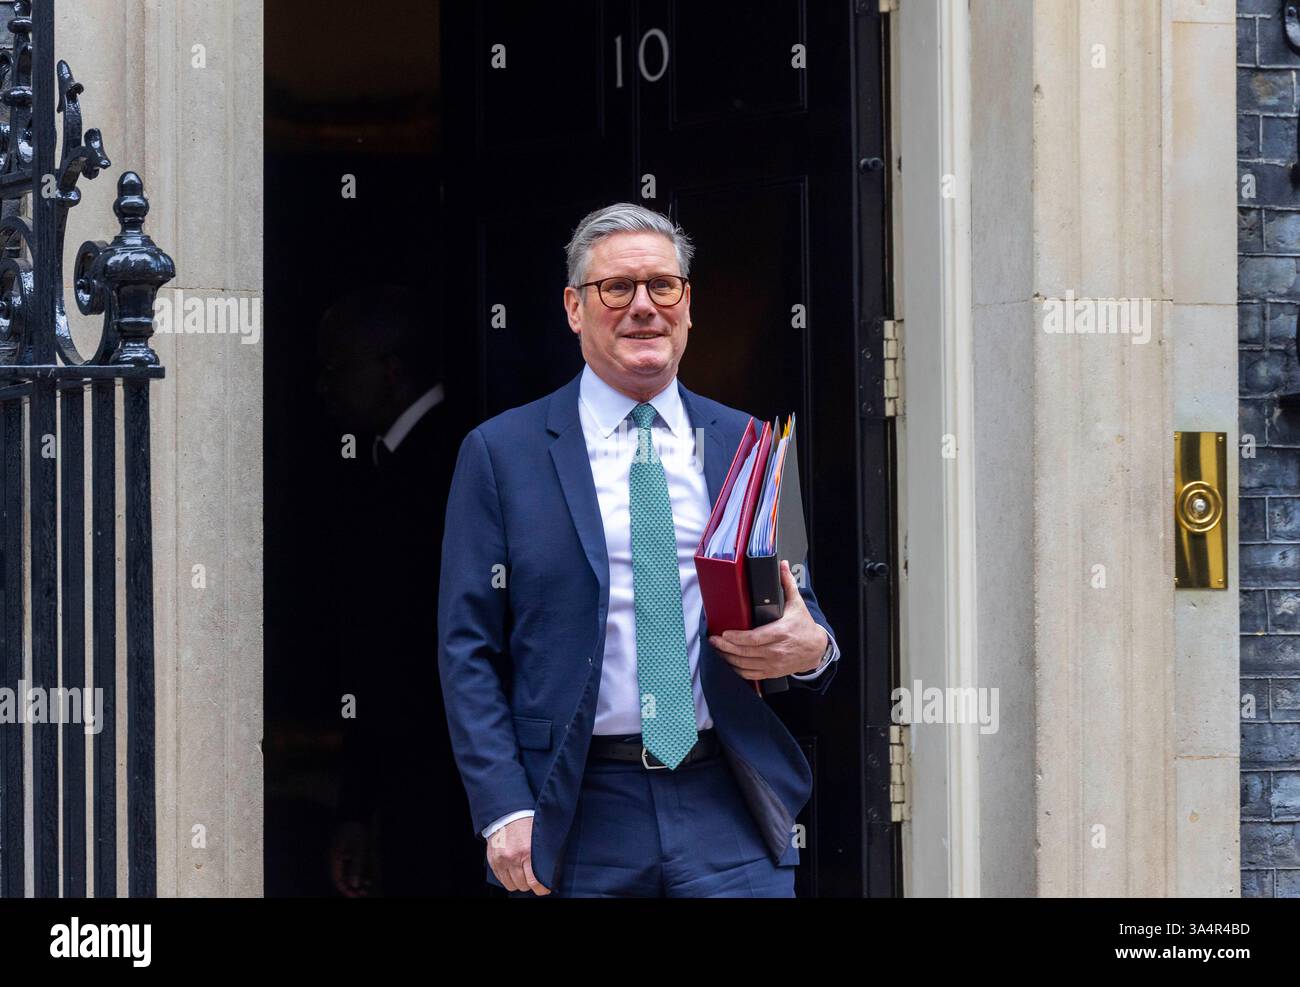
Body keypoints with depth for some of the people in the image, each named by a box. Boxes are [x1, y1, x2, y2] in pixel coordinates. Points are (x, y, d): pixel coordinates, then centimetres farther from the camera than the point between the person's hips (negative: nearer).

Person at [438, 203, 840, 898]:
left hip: (728, 815, 2)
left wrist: (810, 648, -7)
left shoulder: (747, 447, 12)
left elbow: (796, 610, 17)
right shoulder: (501, 453, 4)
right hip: (578, 824, -2)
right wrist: (504, 810, -9)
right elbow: (467, 648, 1)